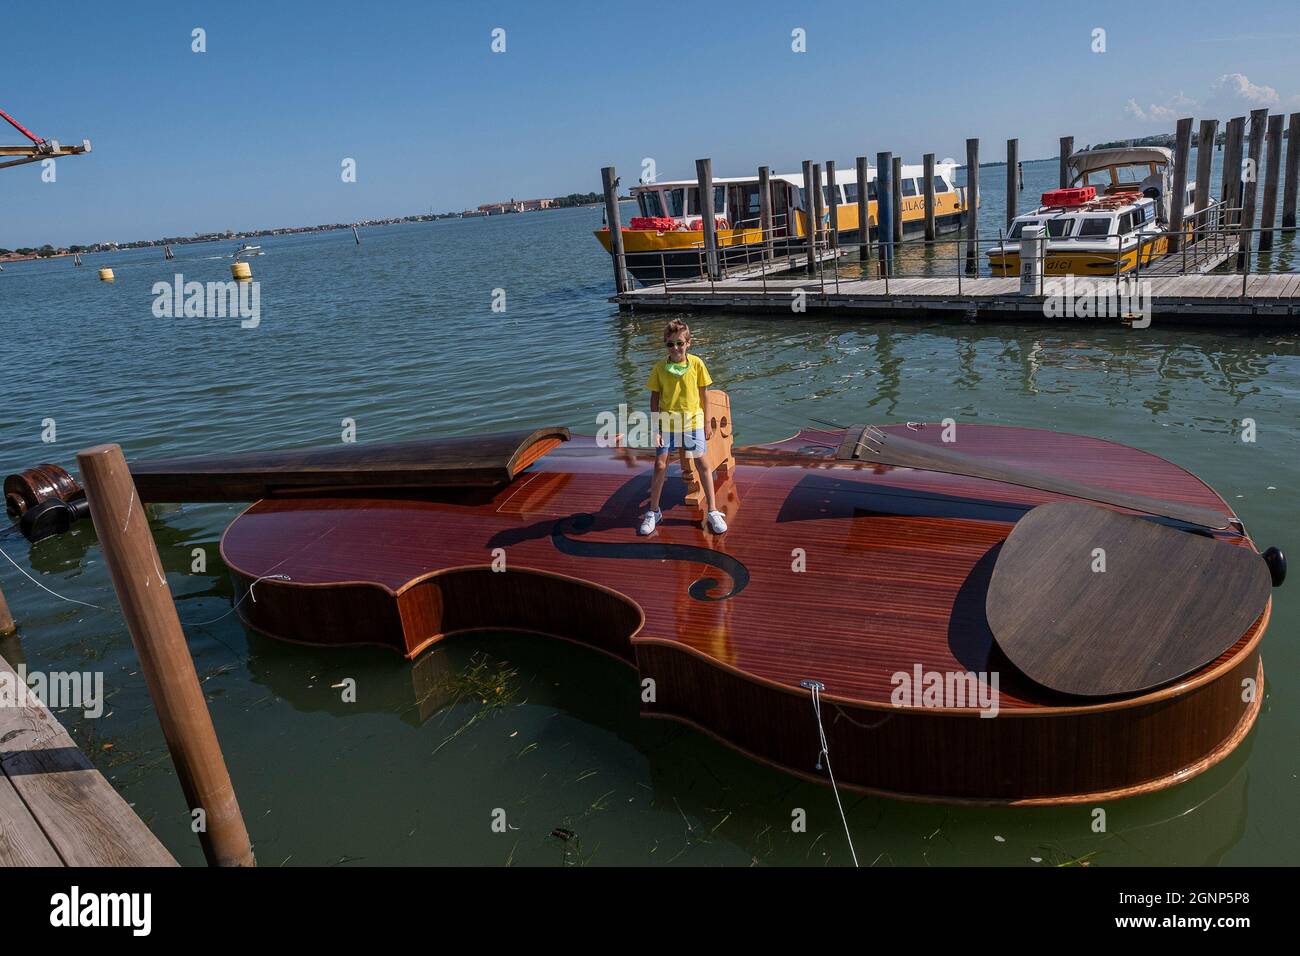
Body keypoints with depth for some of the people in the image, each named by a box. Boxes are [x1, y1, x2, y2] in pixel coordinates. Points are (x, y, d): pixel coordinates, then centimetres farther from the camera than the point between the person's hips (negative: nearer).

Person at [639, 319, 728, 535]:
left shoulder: (696, 363, -5)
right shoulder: (659, 367, -6)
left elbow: (704, 393, 2)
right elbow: (654, 398, -2)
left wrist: (707, 422, 4)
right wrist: (655, 428, -6)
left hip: (693, 421, 0)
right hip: (666, 423, 0)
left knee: (702, 464, 3)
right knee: (660, 465, 1)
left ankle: (713, 512, 13)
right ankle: (653, 512, 16)